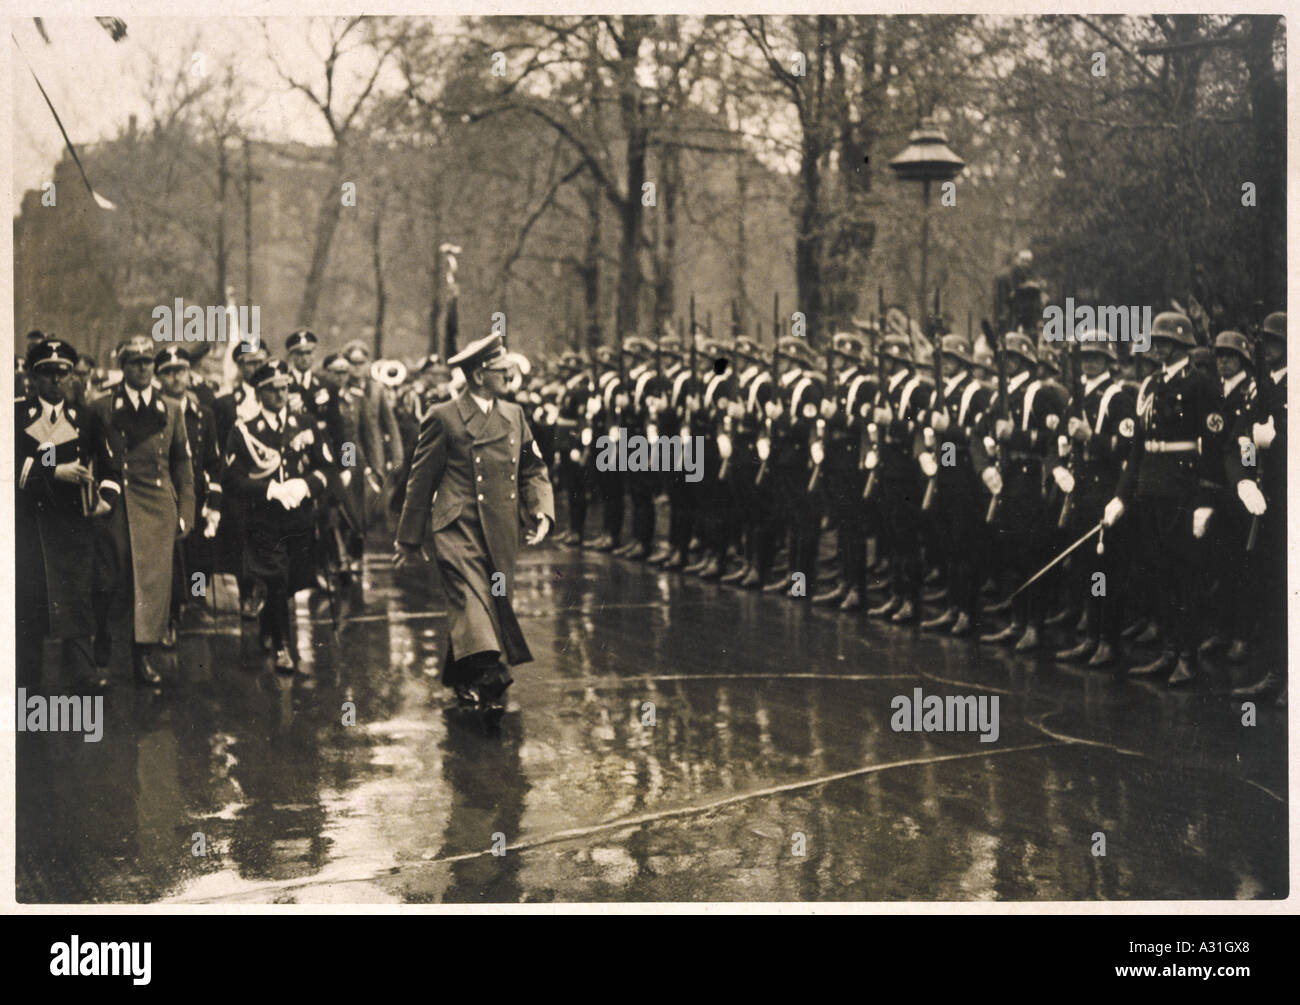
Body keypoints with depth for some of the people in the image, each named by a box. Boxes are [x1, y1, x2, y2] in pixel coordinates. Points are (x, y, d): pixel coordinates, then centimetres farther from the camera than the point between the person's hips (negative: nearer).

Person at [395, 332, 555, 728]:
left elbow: (533, 469, 19)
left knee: (494, 604, 10)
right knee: (471, 598, -21)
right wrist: (410, 539, 5)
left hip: (500, 534, 6)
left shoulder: (514, 416, 15)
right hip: (458, 529, -6)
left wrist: (541, 512, 0)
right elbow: (421, 480, 2)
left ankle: (460, 678, 28)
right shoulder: (444, 418, -2)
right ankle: (489, 678, -35)